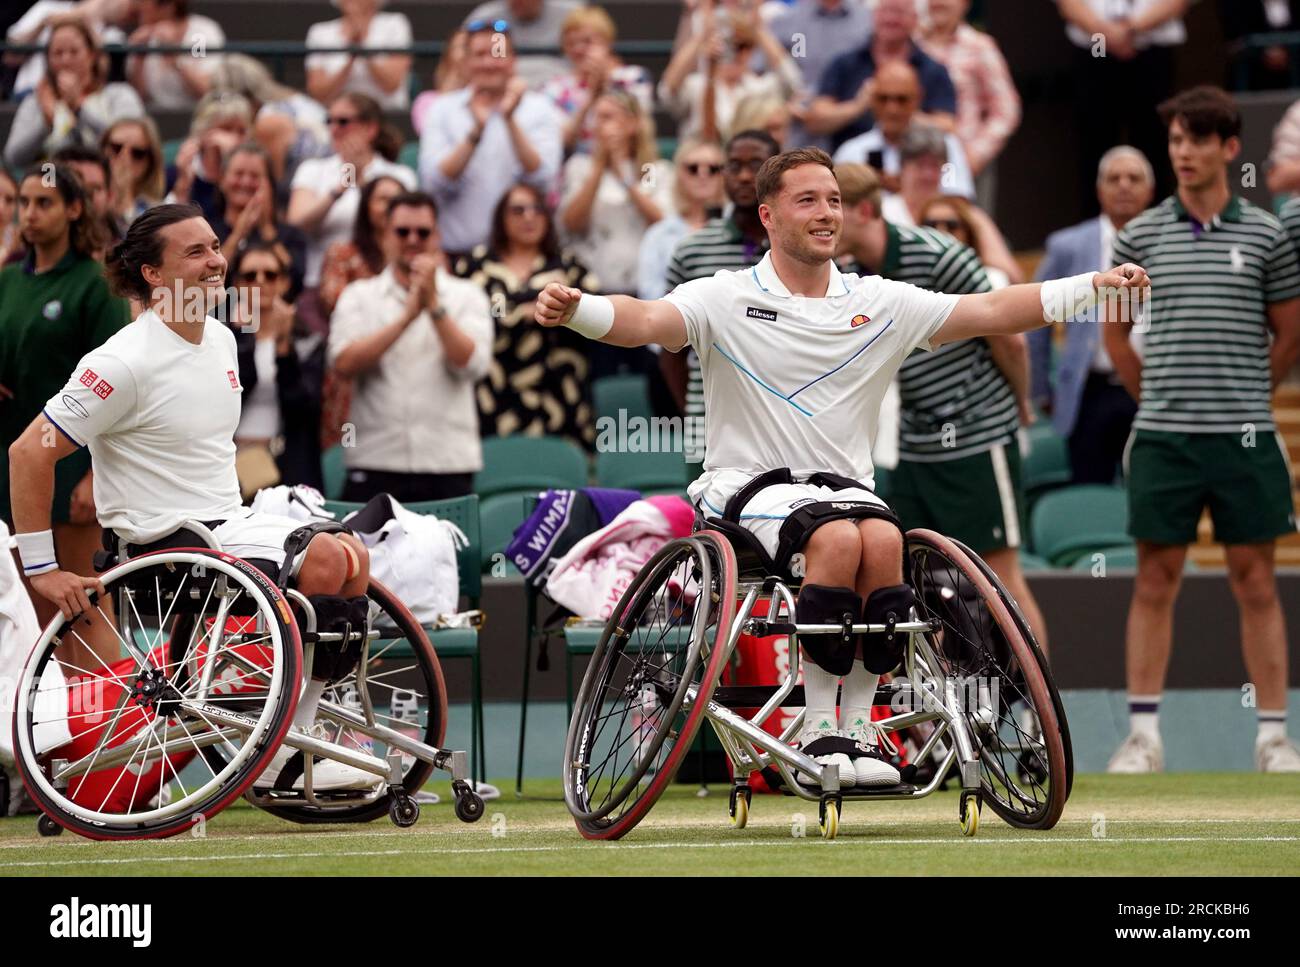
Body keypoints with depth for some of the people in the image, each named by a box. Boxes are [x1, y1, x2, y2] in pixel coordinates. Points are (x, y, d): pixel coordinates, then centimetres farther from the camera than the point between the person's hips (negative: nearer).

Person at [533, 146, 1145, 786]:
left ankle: (859, 728, -22)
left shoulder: (881, 304, 9)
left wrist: (1095, 285, -8)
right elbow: (644, 321, -17)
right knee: (836, 537, -34)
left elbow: (991, 312, 4)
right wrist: (573, 309, -39)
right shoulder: (724, 300, 0)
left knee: (883, 540, -31)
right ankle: (817, 730, -26)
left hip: (844, 484, 3)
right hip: (749, 486, -3)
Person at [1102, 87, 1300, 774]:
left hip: (1244, 437, -1)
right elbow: (1114, 332, 14)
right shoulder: (1141, 236, 5)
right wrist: (1157, 395, 10)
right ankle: (1143, 733, 5)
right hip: (1162, 435, 1)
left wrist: (1242, 396, 9)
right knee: (1155, 581, 2)